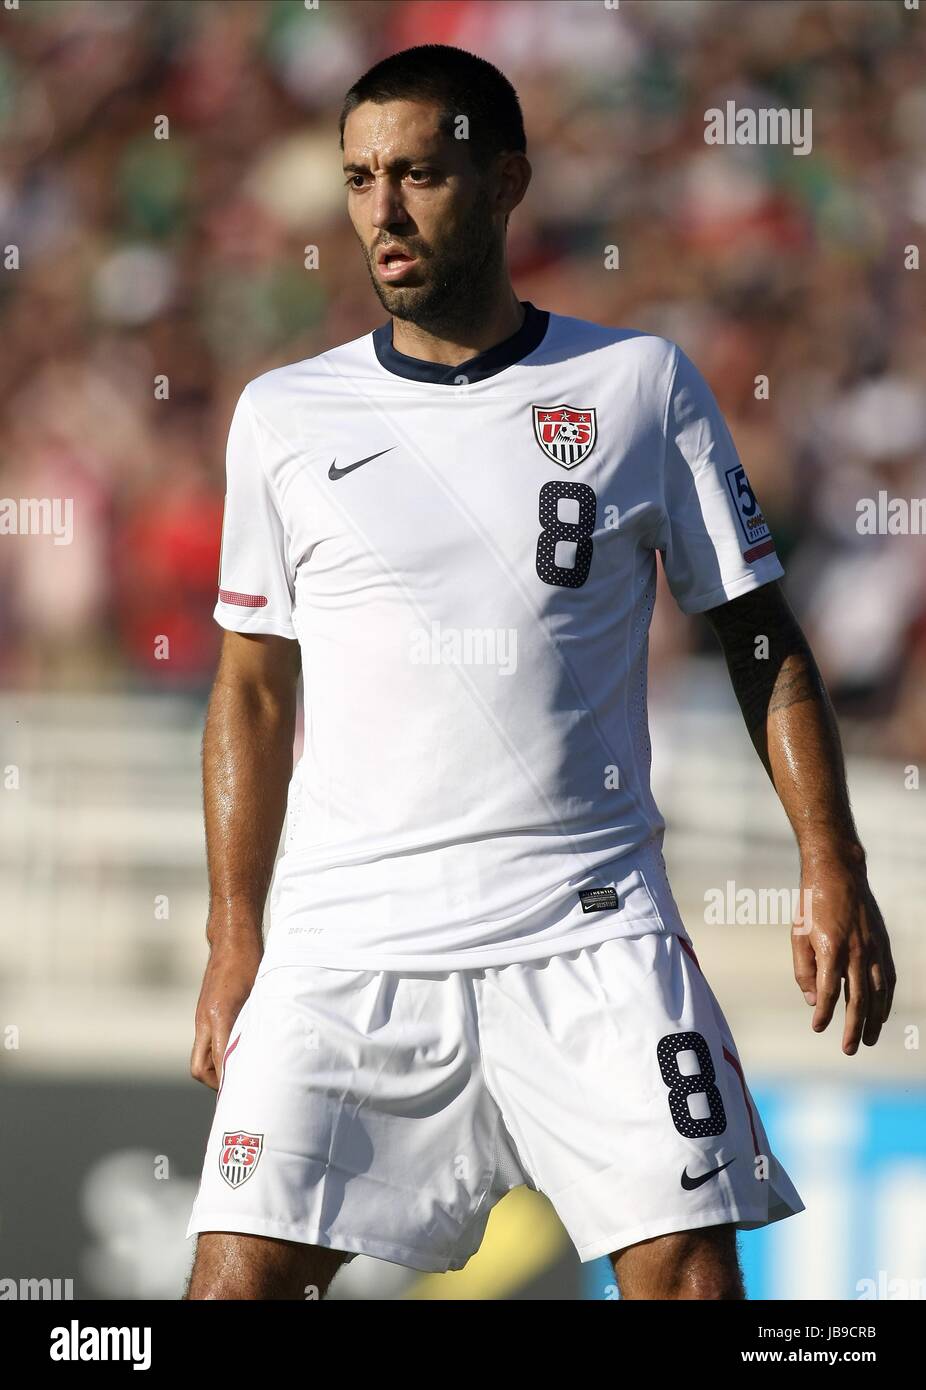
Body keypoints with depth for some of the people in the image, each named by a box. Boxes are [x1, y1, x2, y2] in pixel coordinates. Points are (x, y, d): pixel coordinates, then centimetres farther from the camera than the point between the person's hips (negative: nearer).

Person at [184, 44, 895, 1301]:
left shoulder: (641, 386, 5)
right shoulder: (285, 417, 9)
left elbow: (759, 633, 8)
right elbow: (254, 689, 14)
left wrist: (832, 867, -1)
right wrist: (234, 938, 9)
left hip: (590, 929, -1)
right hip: (348, 937, 1)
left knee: (690, 1270, -10)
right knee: (243, 1277, -8)